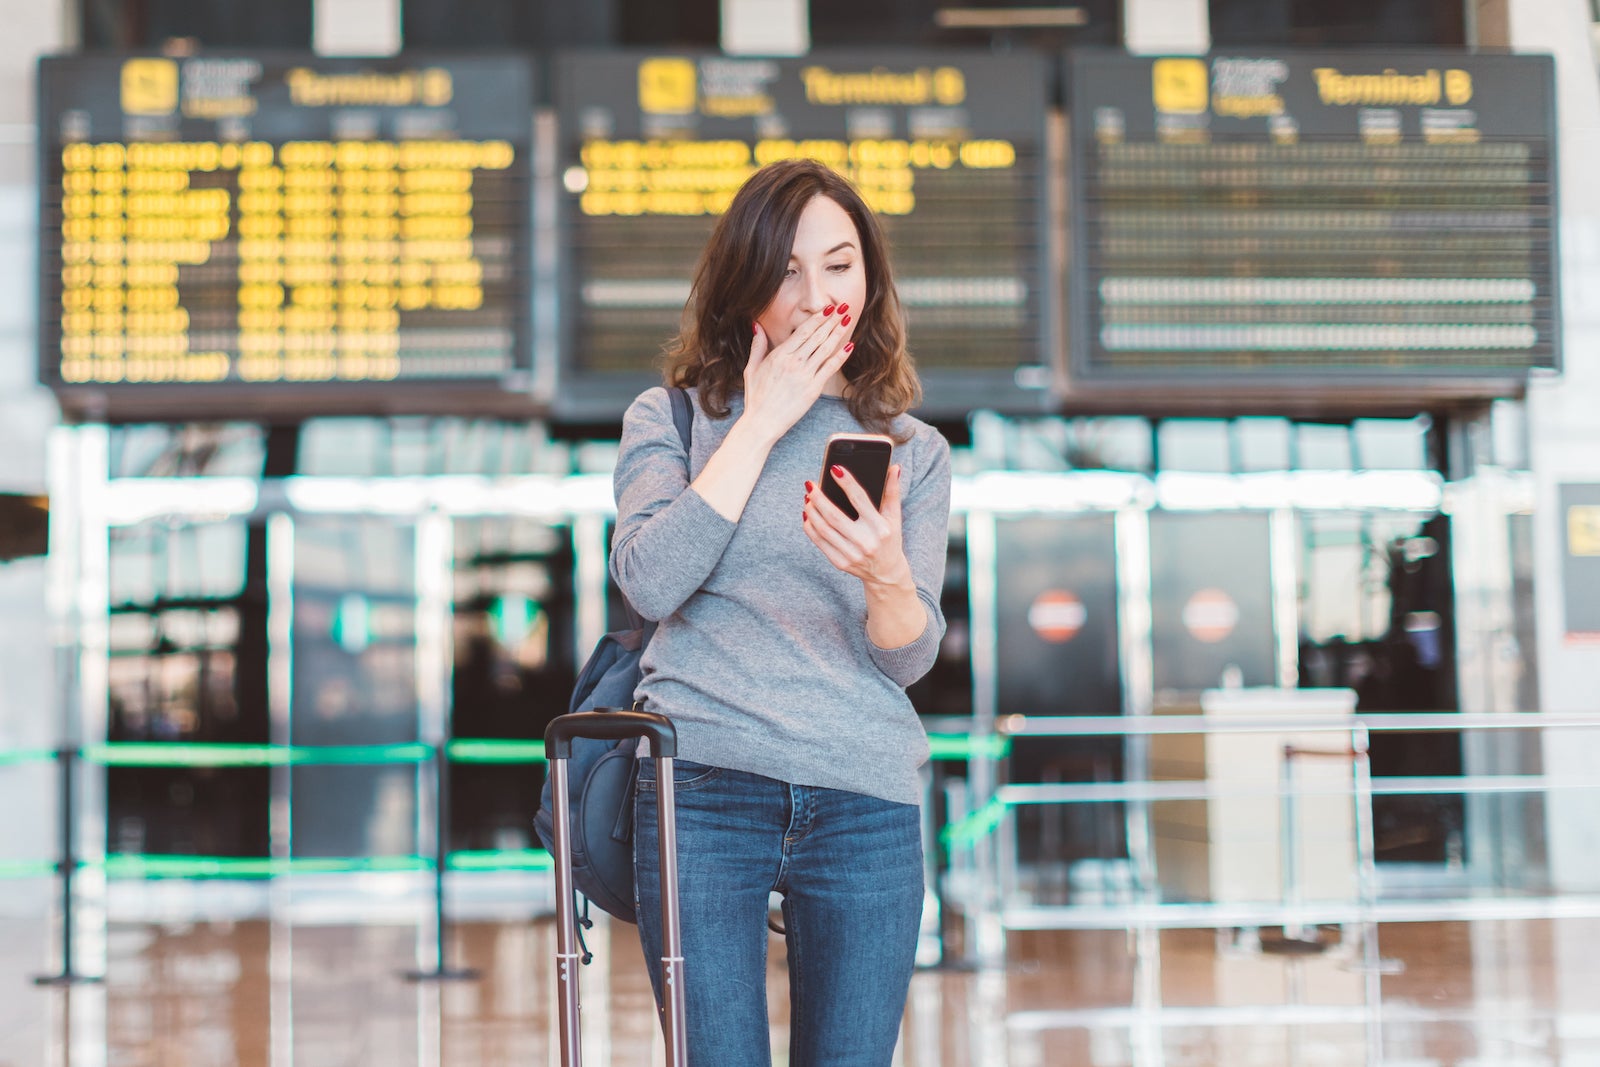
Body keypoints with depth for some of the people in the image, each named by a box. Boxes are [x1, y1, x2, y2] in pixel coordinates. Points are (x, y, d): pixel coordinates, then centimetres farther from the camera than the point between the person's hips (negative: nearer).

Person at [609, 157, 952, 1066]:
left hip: (864, 798, 2)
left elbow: (910, 657, 3)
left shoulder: (915, 451, 13)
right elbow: (650, 581, -10)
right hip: (703, 787, -1)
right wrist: (761, 423, -6)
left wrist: (886, 574, -20)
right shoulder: (671, 419, 9)